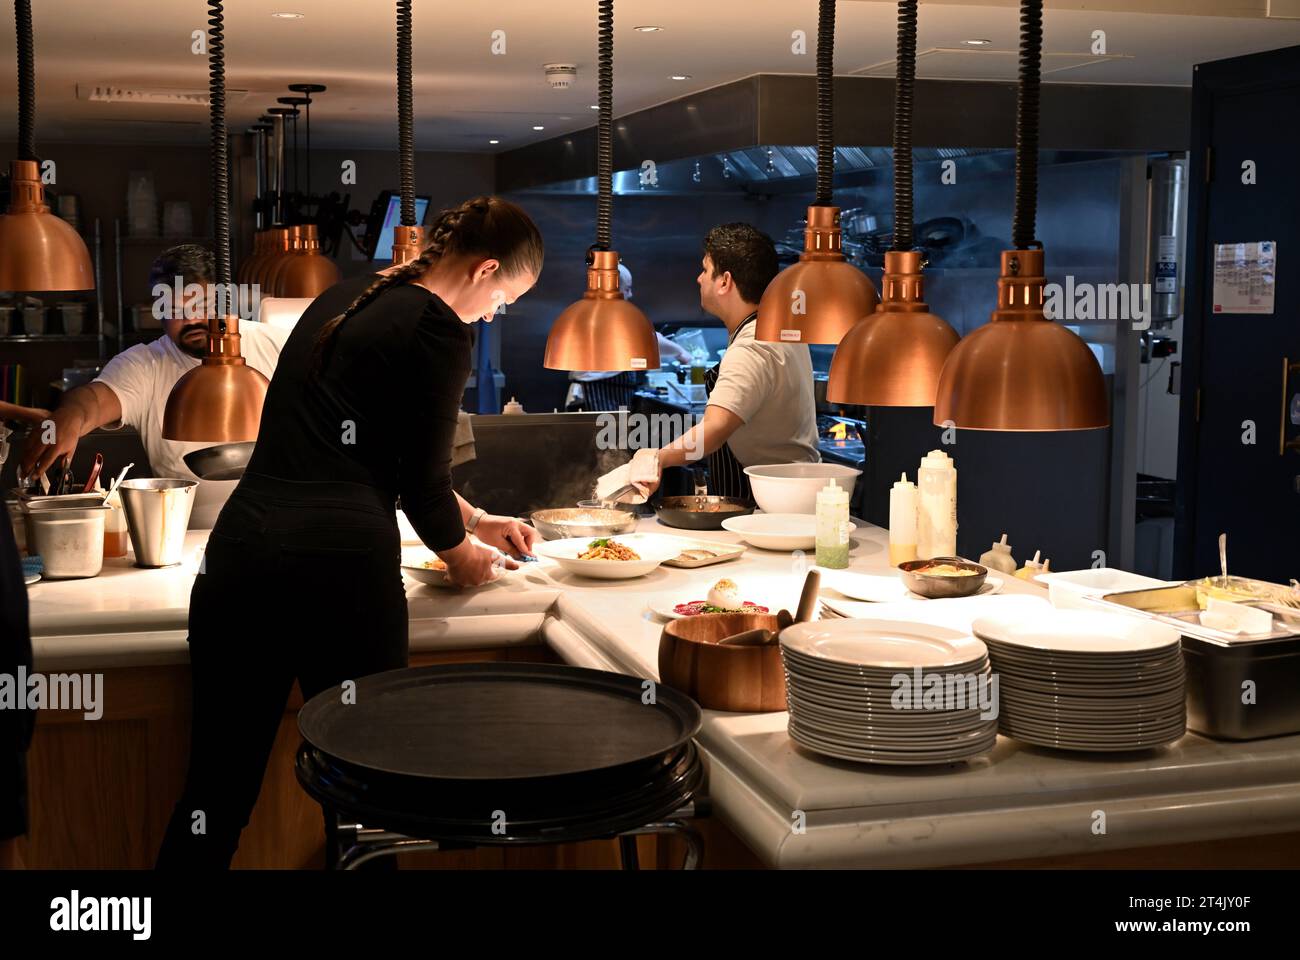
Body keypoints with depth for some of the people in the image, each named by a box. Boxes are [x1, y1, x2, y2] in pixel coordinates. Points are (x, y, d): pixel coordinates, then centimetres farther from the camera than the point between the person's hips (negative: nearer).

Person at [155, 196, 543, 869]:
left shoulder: (343, 300, 21)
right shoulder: (438, 330, -3)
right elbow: (421, 479, 1)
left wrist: (476, 521, 37)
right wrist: (463, 553, 21)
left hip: (241, 543, 7)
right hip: (339, 560, -7)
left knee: (217, 788, 10)